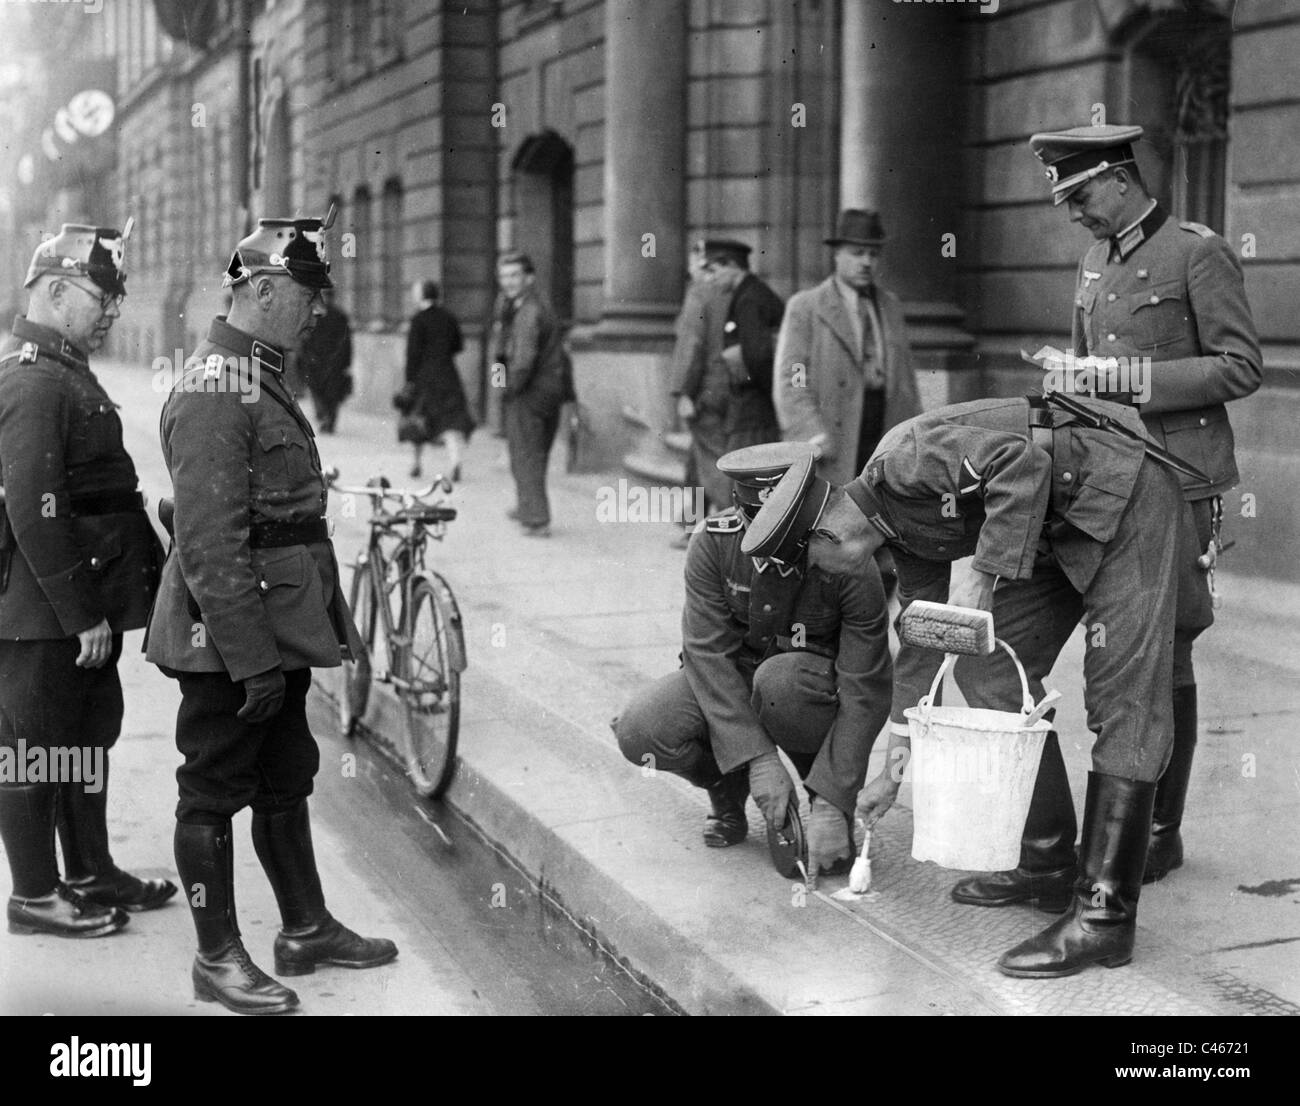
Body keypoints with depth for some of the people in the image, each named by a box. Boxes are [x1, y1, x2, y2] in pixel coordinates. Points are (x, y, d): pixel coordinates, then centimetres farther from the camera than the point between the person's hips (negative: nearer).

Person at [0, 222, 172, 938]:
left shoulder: (65, 370, 15)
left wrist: (99, 606, 18)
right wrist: (83, 615, -22)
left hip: (87, 603, 10)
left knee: (90, 737, 18)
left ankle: (90, 874, 32)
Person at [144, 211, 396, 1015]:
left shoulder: (262, 377, 13)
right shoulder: (216, 390, -19)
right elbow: (211, 545, -24)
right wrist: (251, 658, -23)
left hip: (279, 634, 10)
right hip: (229, 643, -10)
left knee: (287, 781, 18)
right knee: (215, 792, 4)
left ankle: (307, 928, 31)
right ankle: (218, 957, 16)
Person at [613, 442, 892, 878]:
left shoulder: (849, 564, -26)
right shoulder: (713, 544, -20)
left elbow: (865, 694, -26)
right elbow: (709, 654, -23)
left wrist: (832, 804, -32)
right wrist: (758, 758, -33)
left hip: (819, 686, -2)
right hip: (731, 681, 2)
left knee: (778, 680, -38)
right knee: (640, 732, -25)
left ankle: (827, 793, -9)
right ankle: (727, 787, 6)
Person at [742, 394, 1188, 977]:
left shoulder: (901, 456, -19)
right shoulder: (906, 531, 9)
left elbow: (1023, 459, -31)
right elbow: (921, 640, 16)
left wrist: (982, 577, -28)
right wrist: (892, 771, 20)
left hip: (1126, 488, -10)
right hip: (1063, 522, 10)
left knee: (1122, 698, -12)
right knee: (990, 668, 8)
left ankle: (1103, 914, -15)